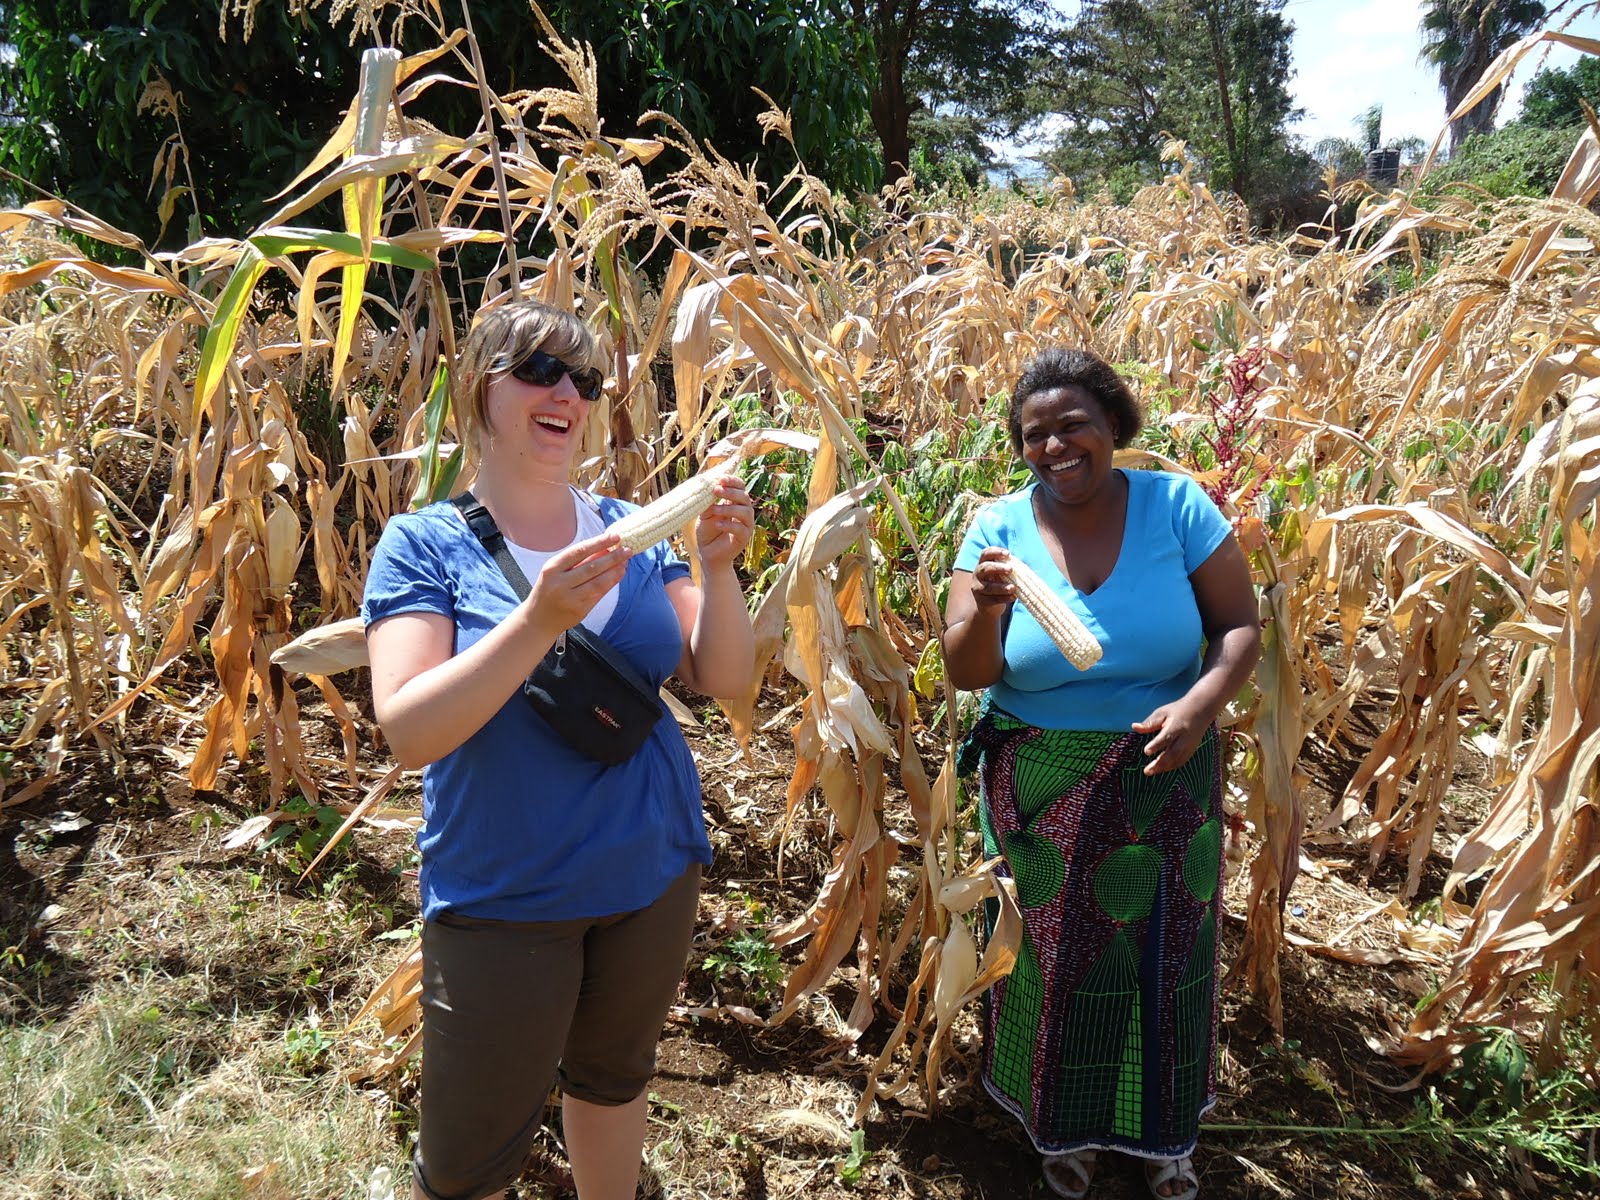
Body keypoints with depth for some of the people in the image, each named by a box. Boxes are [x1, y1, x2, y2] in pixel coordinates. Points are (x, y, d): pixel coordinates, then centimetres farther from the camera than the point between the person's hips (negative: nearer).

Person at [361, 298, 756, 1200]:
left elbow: (727, 681, -4)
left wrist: (719, 568, -20)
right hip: (502, 895, -4)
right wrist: (539, 619, -32)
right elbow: (408, 732, -22)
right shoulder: (426, 543, -11)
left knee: (612, 1080, 26)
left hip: (653, 873, 4)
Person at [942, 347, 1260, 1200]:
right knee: (1057, 967, 14)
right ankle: (1065, 1126, 42)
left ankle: (1161, 1129, 42)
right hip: (1042, 793, 0)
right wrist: (985, 608, -34)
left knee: (1163, 961, 14)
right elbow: (965, 673, -13)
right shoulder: (999, 527, -9)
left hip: (1163, 781, 0)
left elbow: (1240, 625, -6)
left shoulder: (1174, 504, -10)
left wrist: (1201, 704, -25)